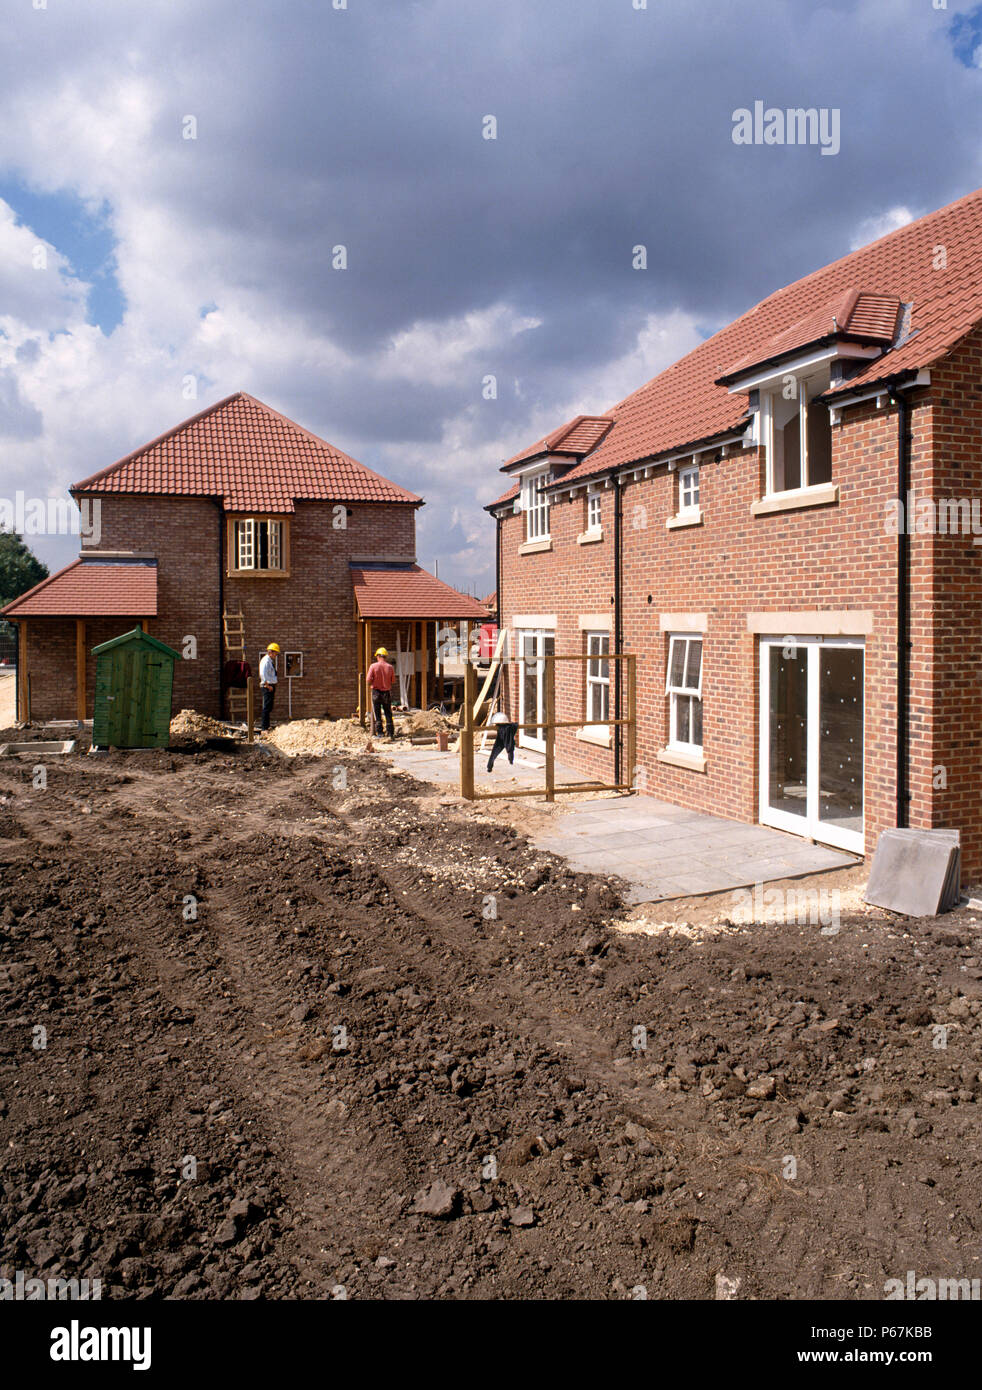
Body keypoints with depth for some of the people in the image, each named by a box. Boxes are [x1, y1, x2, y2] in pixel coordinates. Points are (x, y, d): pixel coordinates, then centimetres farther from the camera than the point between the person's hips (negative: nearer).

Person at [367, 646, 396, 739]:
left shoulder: (373, 666, -9)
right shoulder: (390, 667, -4)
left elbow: (369, 680, -11)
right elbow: (393, 680, 1)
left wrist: (371, 685, 10)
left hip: (376, 692, -2)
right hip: (387, 692, 2)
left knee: (377, 714, 5)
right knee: (388, 714, 10)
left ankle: (379, 733, 2)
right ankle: (390, 733, 9)